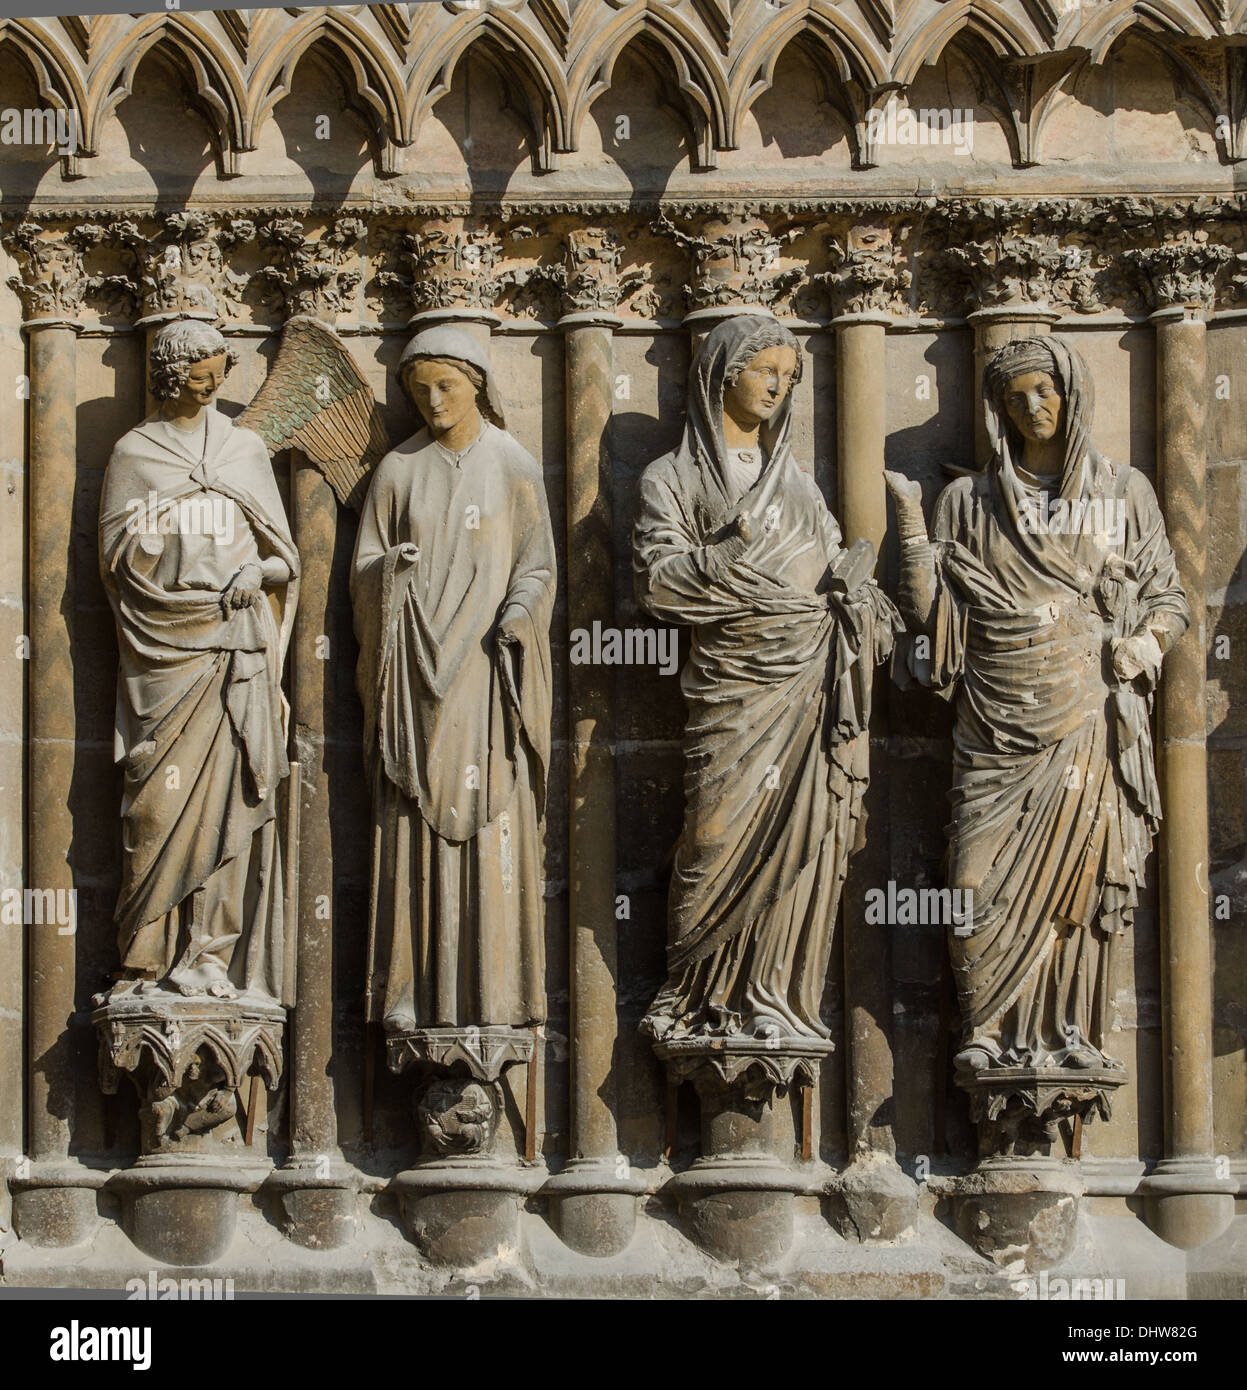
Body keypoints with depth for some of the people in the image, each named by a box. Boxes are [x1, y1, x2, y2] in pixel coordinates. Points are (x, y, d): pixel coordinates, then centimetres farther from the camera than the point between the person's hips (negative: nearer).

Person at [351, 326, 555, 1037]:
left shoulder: (514, 469, 5)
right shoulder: (398, 471, 8)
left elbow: (537, 566, 3)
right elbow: (364, 570, 7)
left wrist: (516, 615, -16)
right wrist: (390, 571, -16)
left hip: (485, 668, -1)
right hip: (415, 670, 1)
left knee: (489, 816, -4)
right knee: (412, 820, -3)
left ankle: (491, 989, 0)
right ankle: (410, 989, 0)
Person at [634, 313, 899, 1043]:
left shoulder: (795, 478, 22)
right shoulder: (675, 477, 7)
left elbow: (838, 564, 20)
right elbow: (659, 579, -5)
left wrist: (854, 589, -2)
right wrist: (735, 547, -17)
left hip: (816, 681, 4)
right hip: (738, 682, -4)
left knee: (802, 839, -2)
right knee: (727, 836, -7)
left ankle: (776, 997, 2)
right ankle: (708, 1001, 4)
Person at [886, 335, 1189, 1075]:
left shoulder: (1125, 493, 12)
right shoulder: (971, 501, 12)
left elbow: (1169, 598, 13)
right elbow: (932, 610, 6)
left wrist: (1148, 640, -8)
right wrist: (911, 526, -5)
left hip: (1090, 721, 0)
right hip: (1000, 728, 0)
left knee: (1079, 877, -2)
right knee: (985, 884, -9)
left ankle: (1066, 1036, 6)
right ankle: (996, 1034, 3)